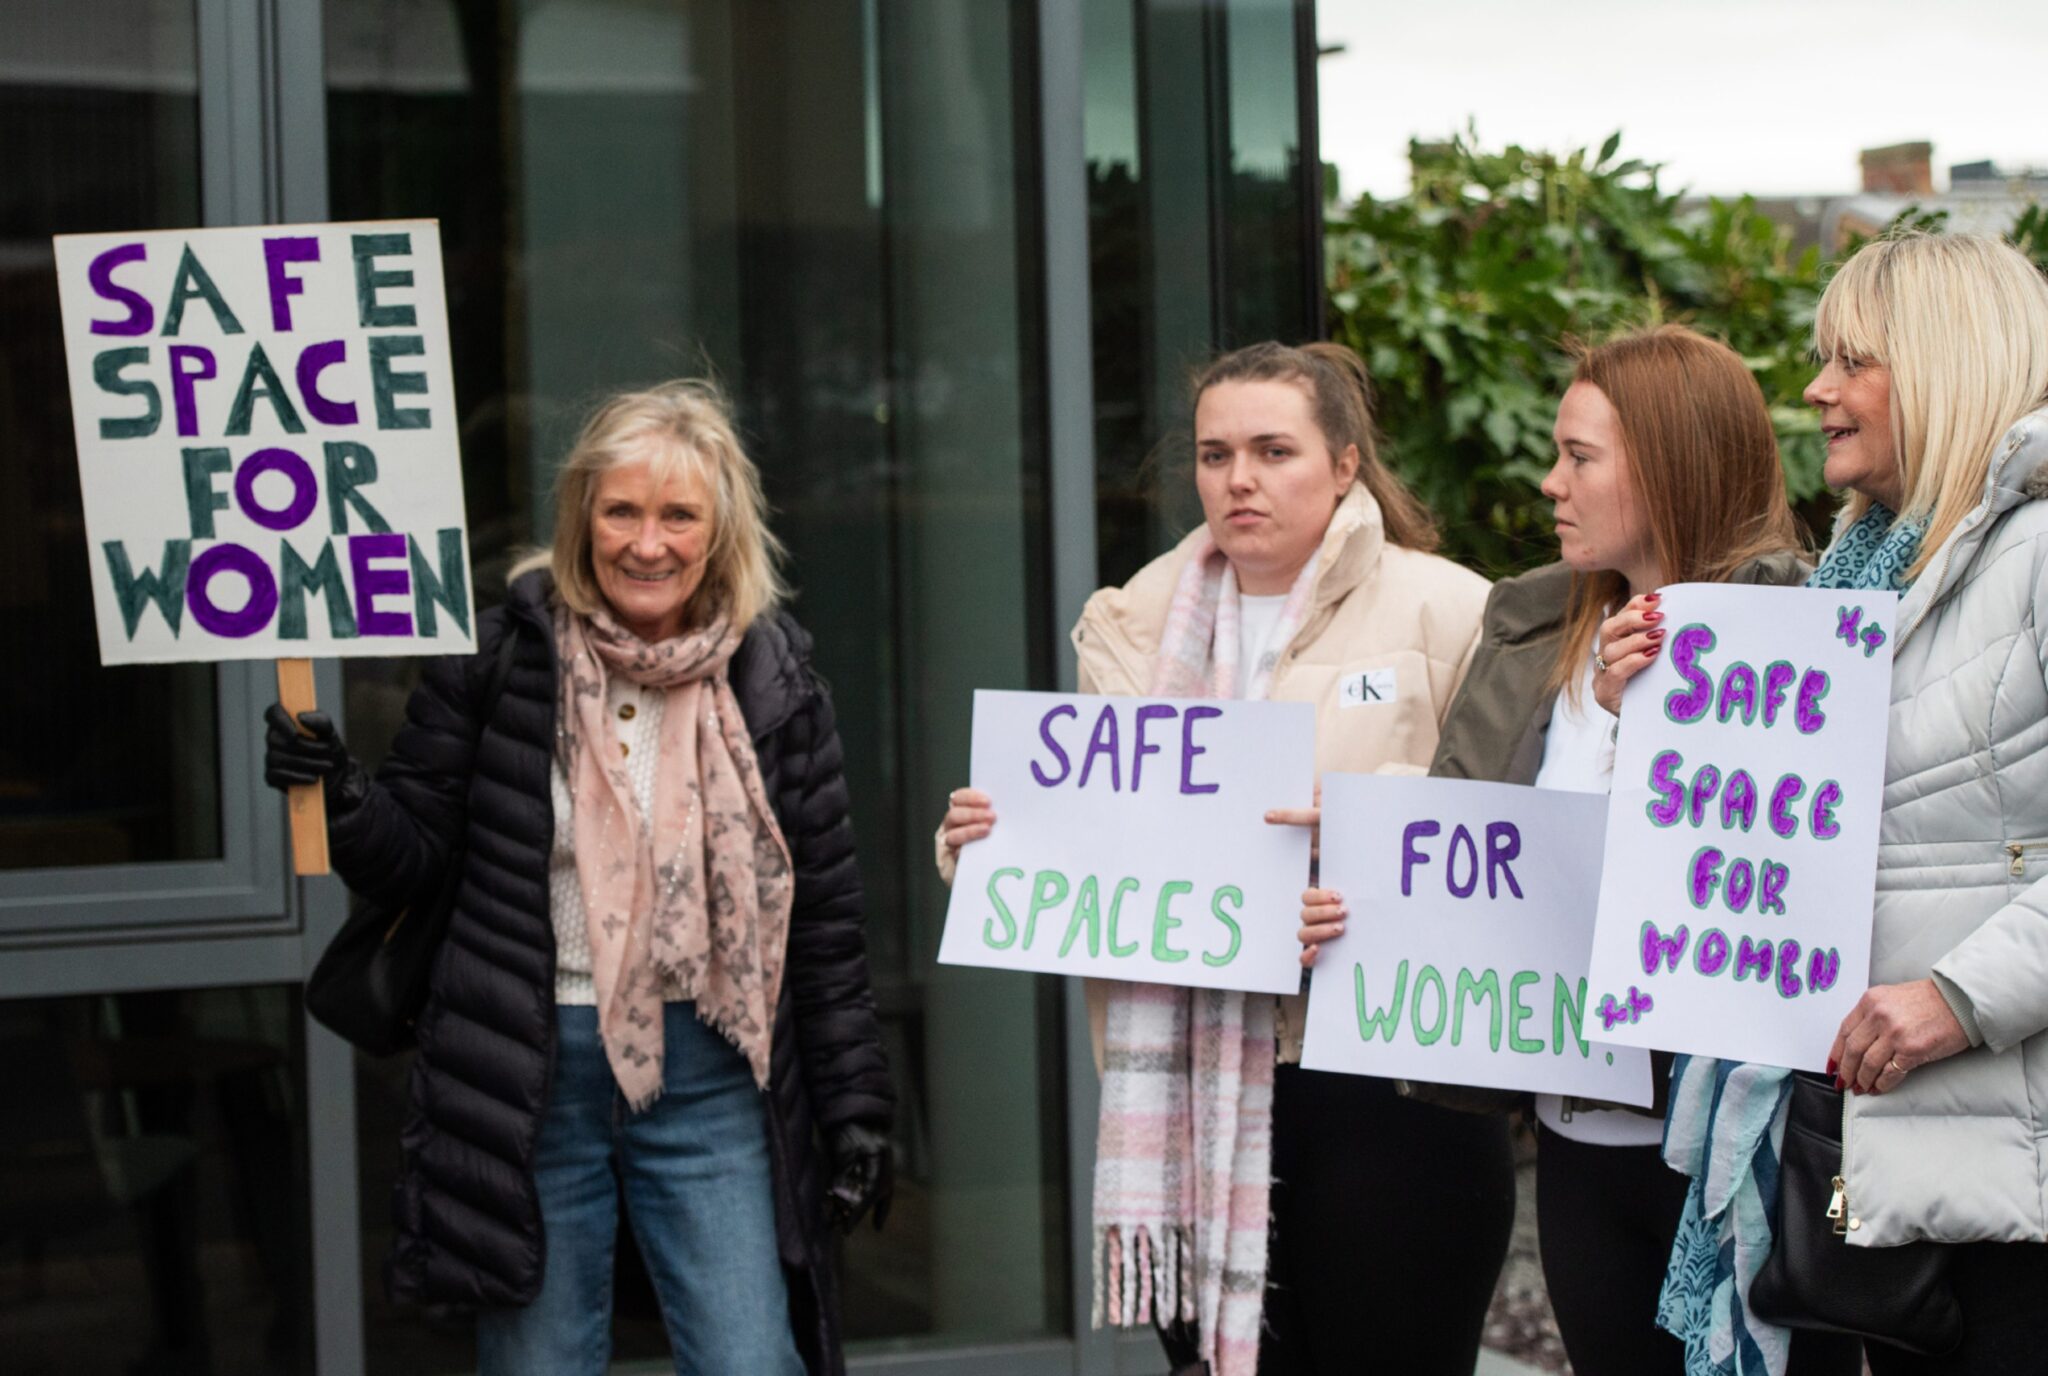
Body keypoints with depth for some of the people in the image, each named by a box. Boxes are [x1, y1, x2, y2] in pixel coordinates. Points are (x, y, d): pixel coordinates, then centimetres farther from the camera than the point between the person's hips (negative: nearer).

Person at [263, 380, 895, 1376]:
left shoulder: (771, 676, 2)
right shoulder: (501, 658, -3)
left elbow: (822, 907, 6)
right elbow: (408, 856, 2)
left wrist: (854, 1106, 4)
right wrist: (339, 798, -19)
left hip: (707, 1075, 1)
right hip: (530, 1080, 0)